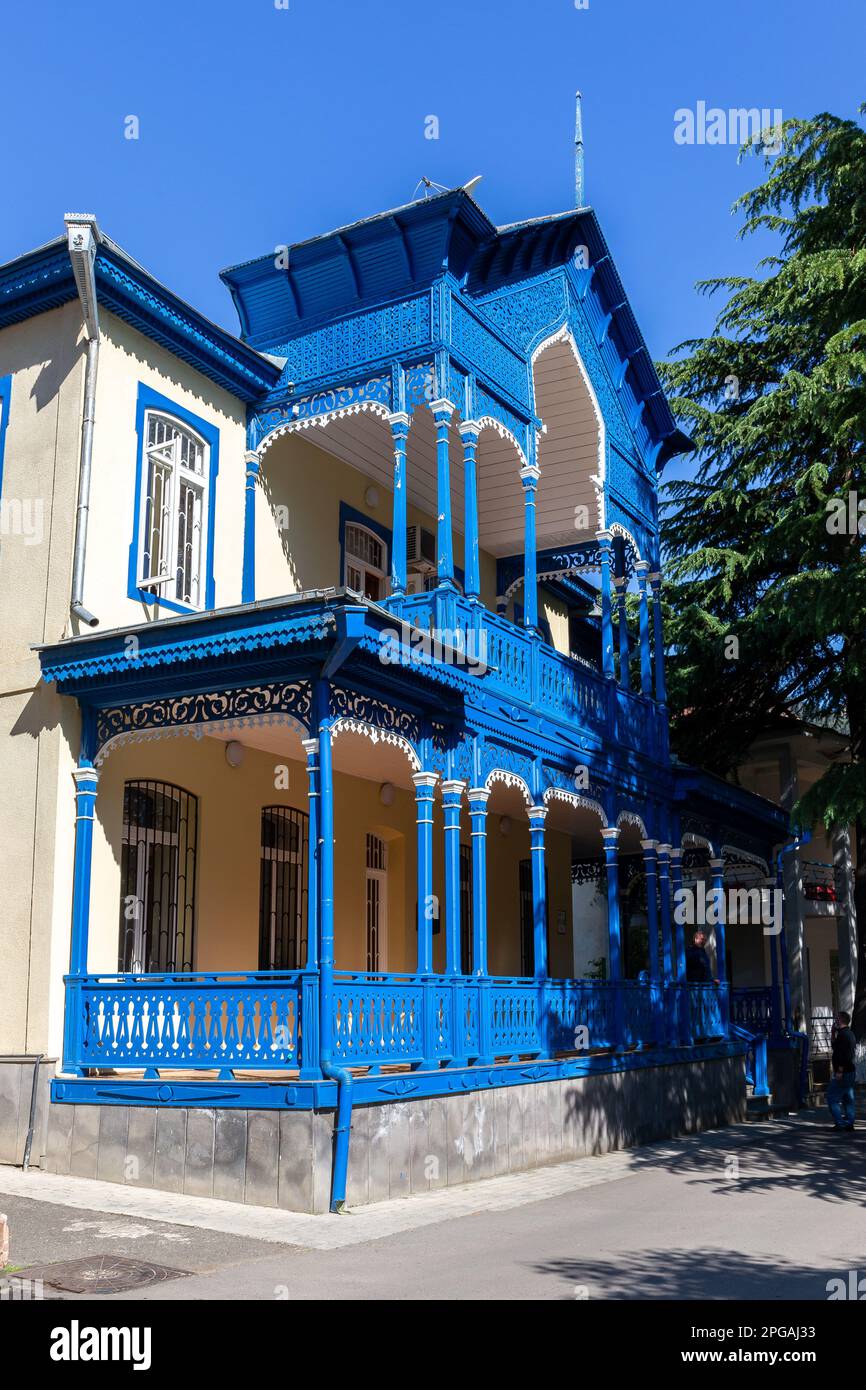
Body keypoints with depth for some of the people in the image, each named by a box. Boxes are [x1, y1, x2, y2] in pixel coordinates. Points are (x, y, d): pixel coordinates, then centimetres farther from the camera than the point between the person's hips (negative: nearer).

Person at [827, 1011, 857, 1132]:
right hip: (851, 1071, 10)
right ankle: (849, 1125, 12)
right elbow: (834, 1045, 27)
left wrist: (839, 1071, -24)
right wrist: (833, 1032, 19)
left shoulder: (842, 1034, -16)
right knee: (848, 1099, 11)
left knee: (832, 1097, -6)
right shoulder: (850, 1034, 16)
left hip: (843, 1072, -10)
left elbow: (842, 1054, -24)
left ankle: (840, 1124, -9)